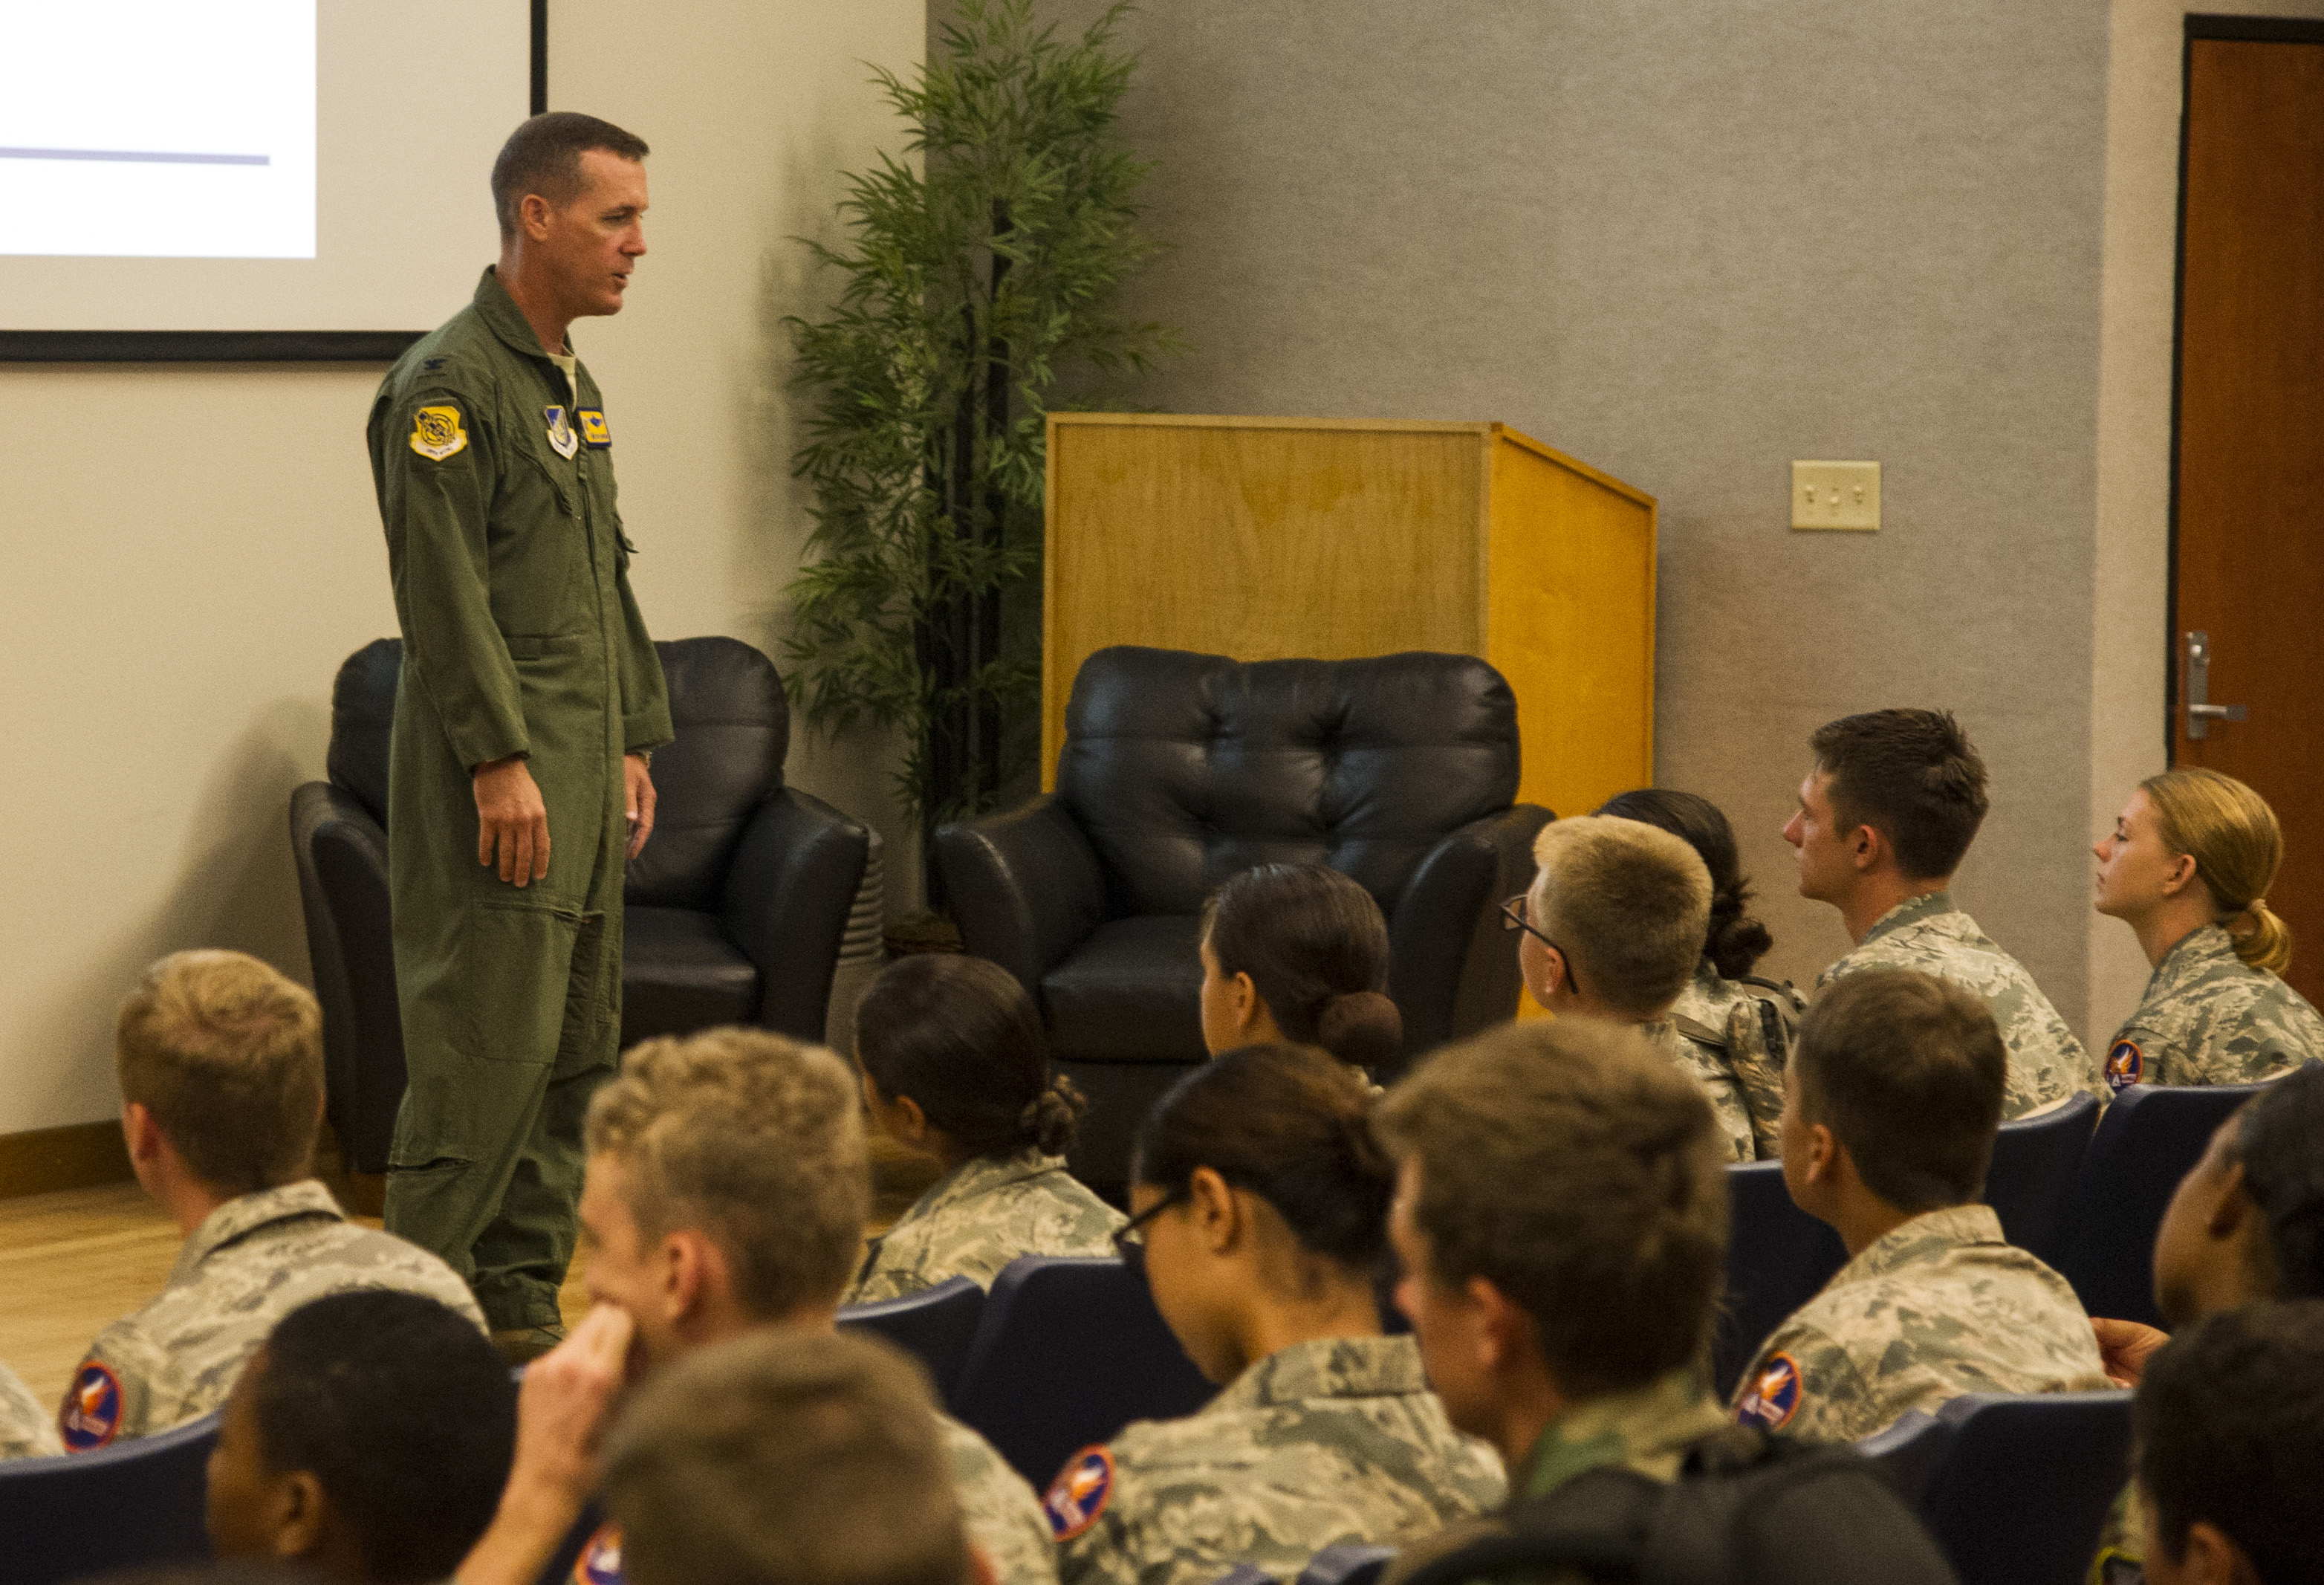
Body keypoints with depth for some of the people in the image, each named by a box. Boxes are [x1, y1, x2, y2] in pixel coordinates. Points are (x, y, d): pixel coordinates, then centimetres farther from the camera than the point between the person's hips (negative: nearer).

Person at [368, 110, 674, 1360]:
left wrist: (631, 742, 18)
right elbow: (443, 590, -17)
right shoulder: (446, 385, -12)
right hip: (492, 780, -9)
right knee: (492, 1047, -10)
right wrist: (500, 762, -20)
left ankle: (521, 1303, 17)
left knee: (577, 1046, 10)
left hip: (581, 779, 10)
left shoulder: (573, 387, 17)